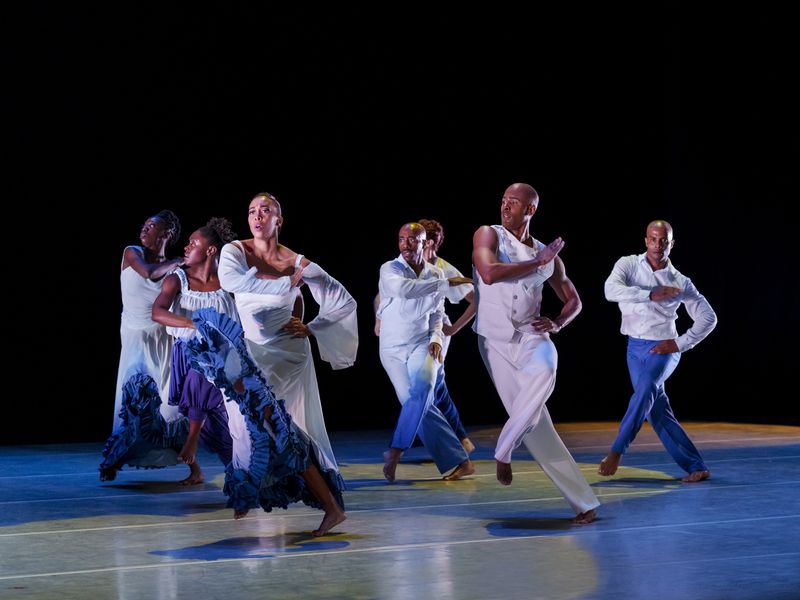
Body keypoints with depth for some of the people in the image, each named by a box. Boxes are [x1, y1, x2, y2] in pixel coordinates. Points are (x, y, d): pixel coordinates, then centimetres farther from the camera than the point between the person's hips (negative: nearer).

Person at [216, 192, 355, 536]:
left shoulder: (297, 263, -8)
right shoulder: (235, 251, -4)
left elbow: (344, 301, -3)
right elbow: (229, 280, -28)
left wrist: (311, 329, -6)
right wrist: (286, 283, -25)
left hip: (287, 354, -3)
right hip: (250, 353, 3)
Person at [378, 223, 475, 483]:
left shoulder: (435, 274, 7)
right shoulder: (389, 269, -6)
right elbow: (404, 288, -28)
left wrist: (436, 337, -2)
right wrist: (446, 283, -27)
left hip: (422, 344, 1)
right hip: (393, 347, -1)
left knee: (421, 389, -28)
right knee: (419, 405, -8)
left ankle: (396, 449, -28)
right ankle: (459, 461, -3)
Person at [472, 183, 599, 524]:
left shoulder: (548, 255, 10)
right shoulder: (488, 235, 2)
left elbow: (573, 299, 20)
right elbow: (489, 273, -18)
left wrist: (557, 323, -2)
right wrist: (537, 263, -10)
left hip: (531, 336, 1)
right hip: (495, 340, -1)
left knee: (543, 372, -36)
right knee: (536, 425, -7)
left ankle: (504, 451, -20)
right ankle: (582, 502, -3)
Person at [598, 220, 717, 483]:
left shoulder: (680, 282, -1)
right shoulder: (628, 264, -1)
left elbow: (708, 317, 5)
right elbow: (611, 290, -21)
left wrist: (680, 344, -6)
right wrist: (651, 295, -29)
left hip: (663, 349, -2)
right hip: (635, 348, 2)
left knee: (646, 388, -30)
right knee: (658, 412, -1)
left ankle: (616, 450, -27)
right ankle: (696, 467, 6)